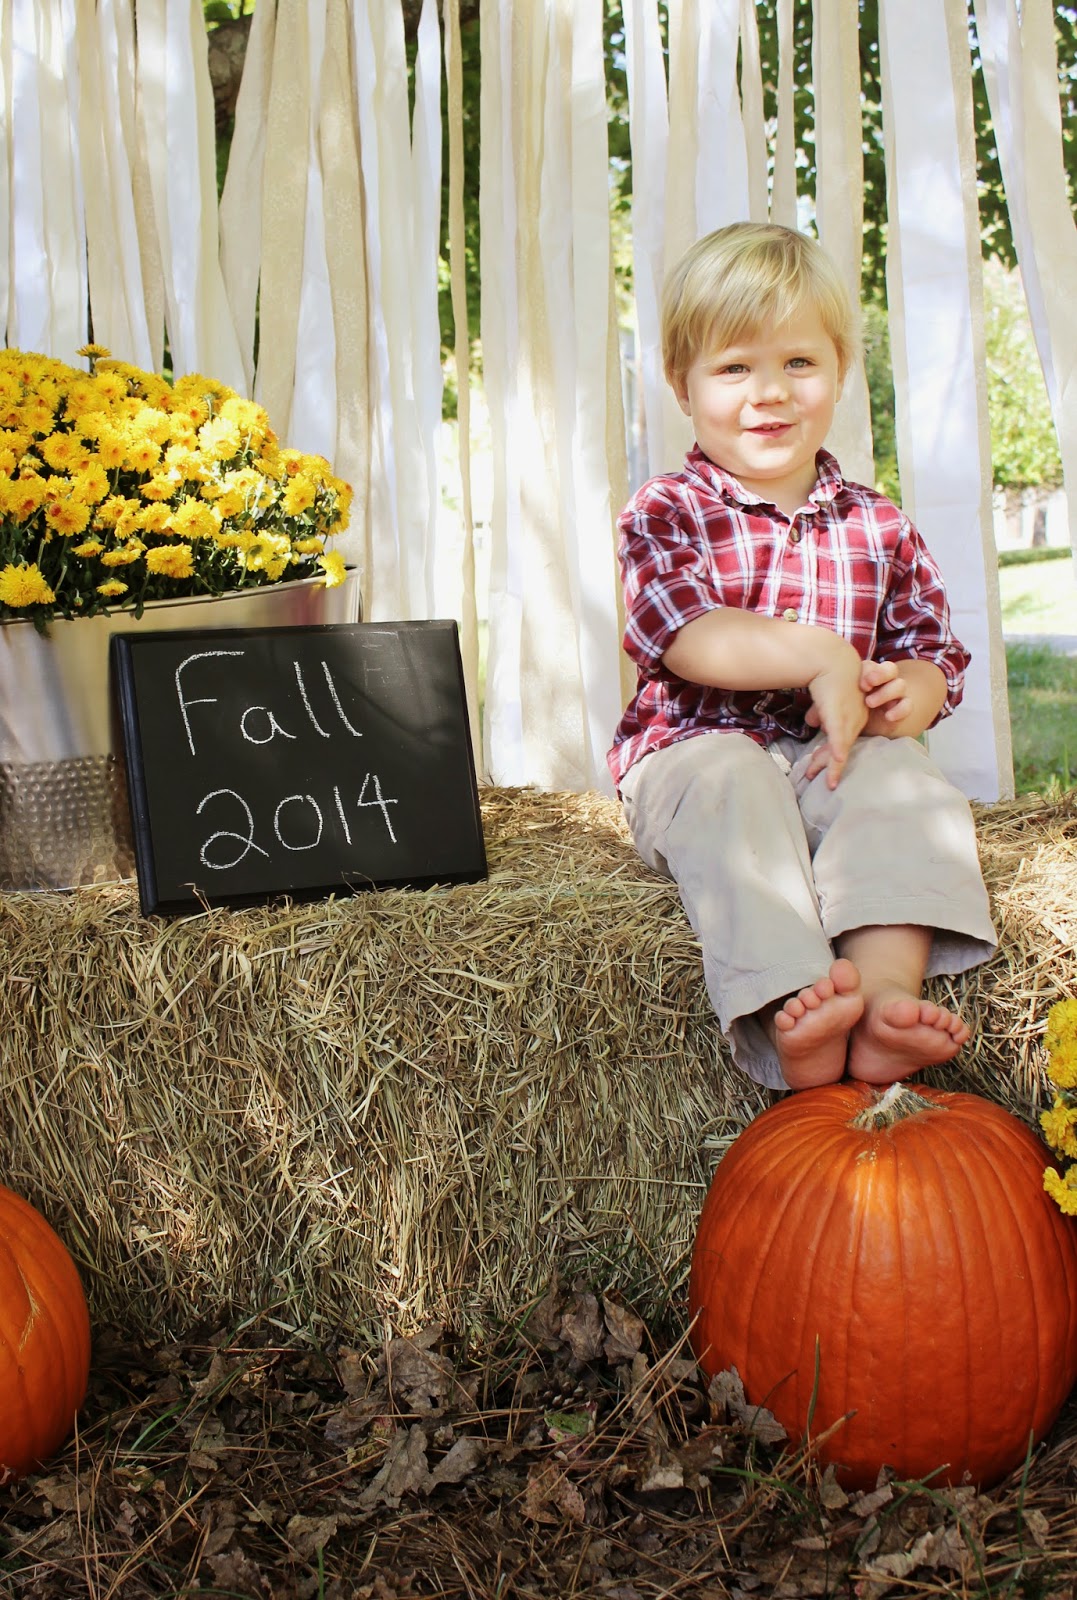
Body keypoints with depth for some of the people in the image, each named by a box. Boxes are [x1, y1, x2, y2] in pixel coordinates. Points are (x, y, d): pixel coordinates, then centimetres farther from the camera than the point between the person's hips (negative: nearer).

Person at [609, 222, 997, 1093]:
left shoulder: (877, 525, 11)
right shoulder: (666, 513, 0)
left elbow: (932, 654, 13)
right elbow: (686, 639, -17)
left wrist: (911, 692, -13)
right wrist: (820, 655, -26)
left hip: (839, 756, 3)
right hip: (698, 749, -3)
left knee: (907, 783, -28)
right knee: (735, 790, -35)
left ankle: (887, 989, -45)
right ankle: (786, 1006, -51)